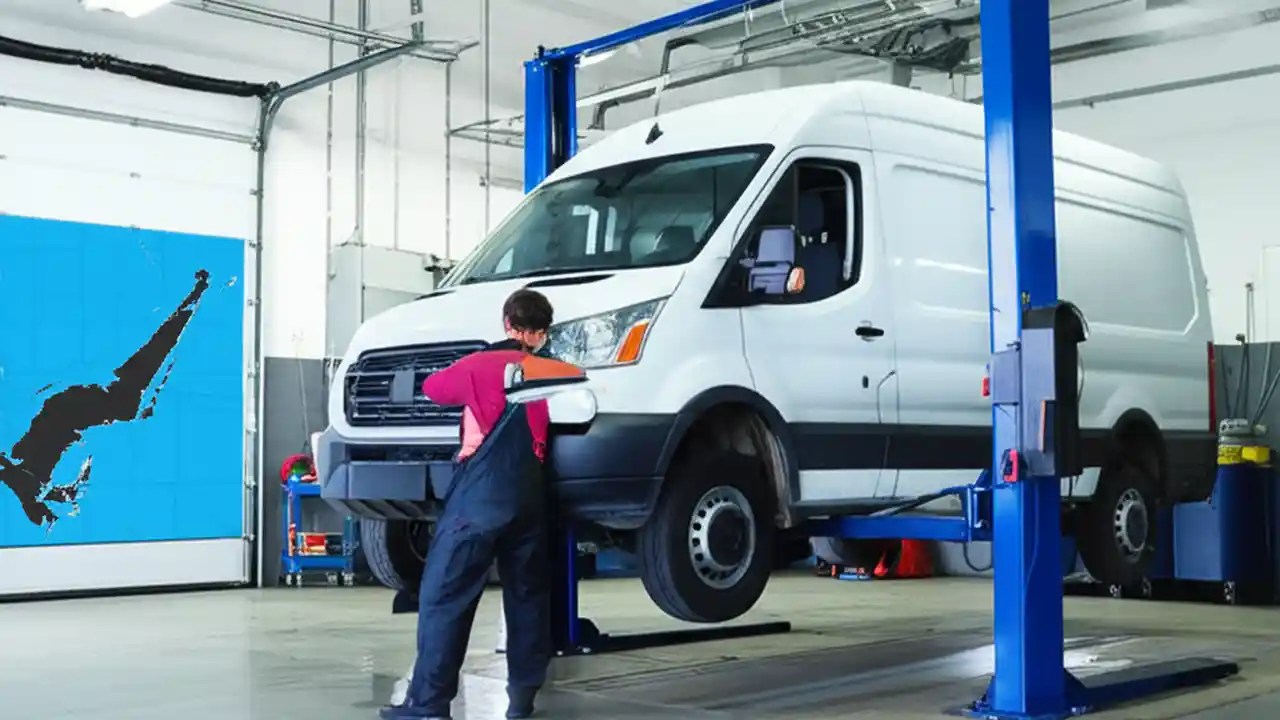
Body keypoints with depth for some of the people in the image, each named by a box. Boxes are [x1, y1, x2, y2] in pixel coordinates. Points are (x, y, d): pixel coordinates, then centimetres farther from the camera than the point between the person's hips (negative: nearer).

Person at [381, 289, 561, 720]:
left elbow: (433, 388, 13)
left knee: (444, 597, -3)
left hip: (478, 497, -4)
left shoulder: (481, 366, -1)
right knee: (527, 595, 13)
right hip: (530, 498, 5)